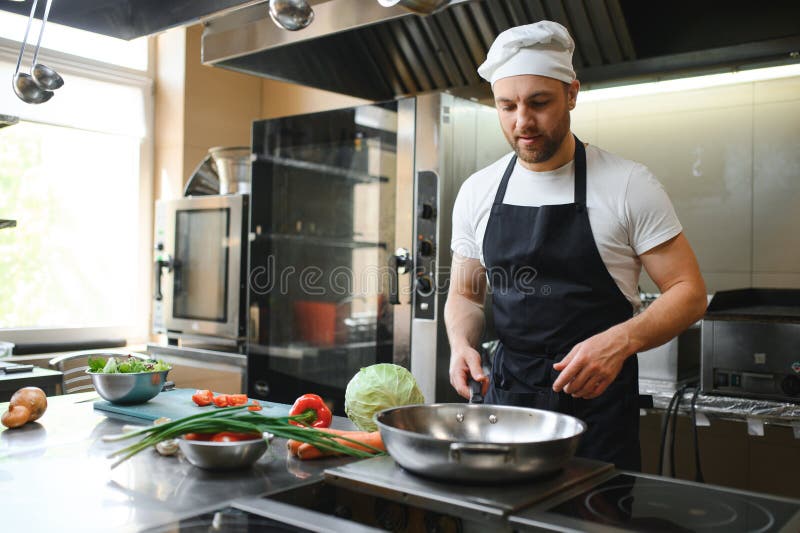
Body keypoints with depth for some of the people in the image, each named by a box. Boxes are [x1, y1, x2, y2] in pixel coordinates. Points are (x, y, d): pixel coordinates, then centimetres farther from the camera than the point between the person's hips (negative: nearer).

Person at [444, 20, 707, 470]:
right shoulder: (477, 192, 3)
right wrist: (462, 344, -9)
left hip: (598, 402, -3)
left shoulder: (628, 184, -8)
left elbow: (689, 292, -7)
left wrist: (621, 340, -25)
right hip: (506, 394, 3)